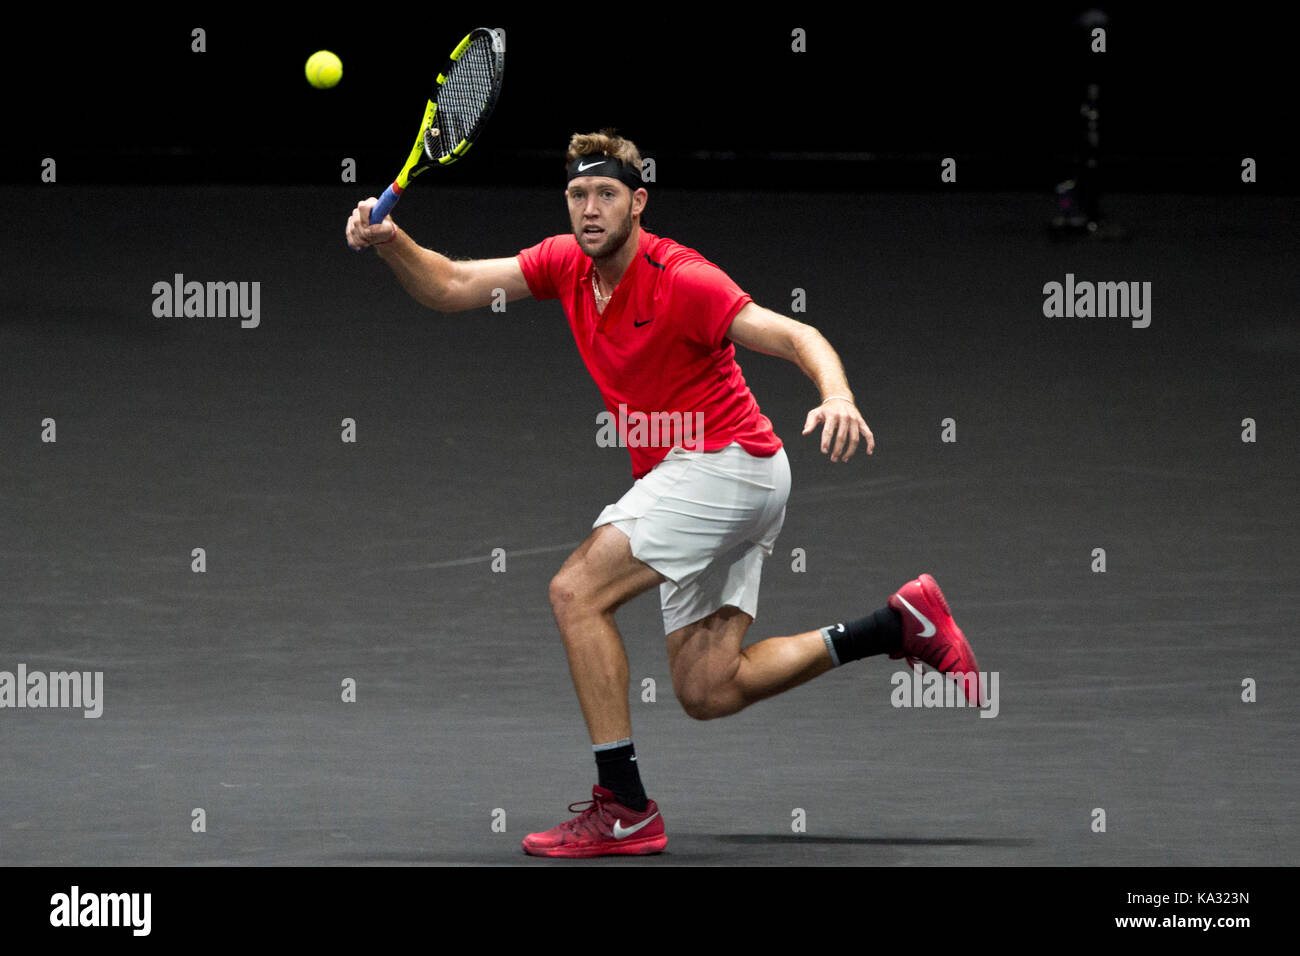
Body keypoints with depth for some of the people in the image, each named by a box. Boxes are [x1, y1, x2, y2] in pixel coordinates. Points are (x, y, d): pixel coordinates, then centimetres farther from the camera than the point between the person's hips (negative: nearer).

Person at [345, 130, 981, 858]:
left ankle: (625, 810, -16)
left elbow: (799, 338, -20)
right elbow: (453, 288, 4)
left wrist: (838, 397, -40)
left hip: (725, 461, -9)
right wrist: (392, 242, -15)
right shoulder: (565, 264, 5)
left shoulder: (680, 280, -18)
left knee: (577, 591, -17)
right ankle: (900, 625, 13)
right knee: (708, 691, 7)